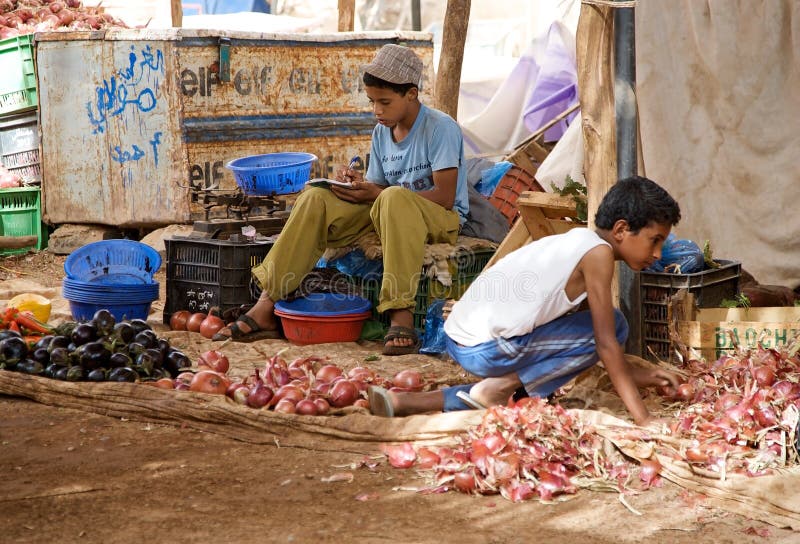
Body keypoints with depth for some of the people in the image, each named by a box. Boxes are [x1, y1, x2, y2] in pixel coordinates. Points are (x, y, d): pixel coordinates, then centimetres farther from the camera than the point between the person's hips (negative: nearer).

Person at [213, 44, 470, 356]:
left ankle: (401, 315, -43)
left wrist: (376, 193, -21)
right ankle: (266, 308, -18)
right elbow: (378, 186, 15)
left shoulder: (442, 129, -11)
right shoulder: (381, 133, 12)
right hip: (384, 214, 7)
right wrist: (358, 184, -10)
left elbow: (445, 196, -18)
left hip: (442, 219, -7)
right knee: (316, 198, -12)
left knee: (394, 197, -40)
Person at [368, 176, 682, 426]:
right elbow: (605, 342, -11)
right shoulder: (598, 252, -8)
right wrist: (642, 418, -10)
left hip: (459, 339, 9)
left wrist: (638, 375, 19)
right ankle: (500, 388, -5)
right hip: (488, 348, -8)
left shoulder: (578, 243, 18)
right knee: (612, 325, -3)